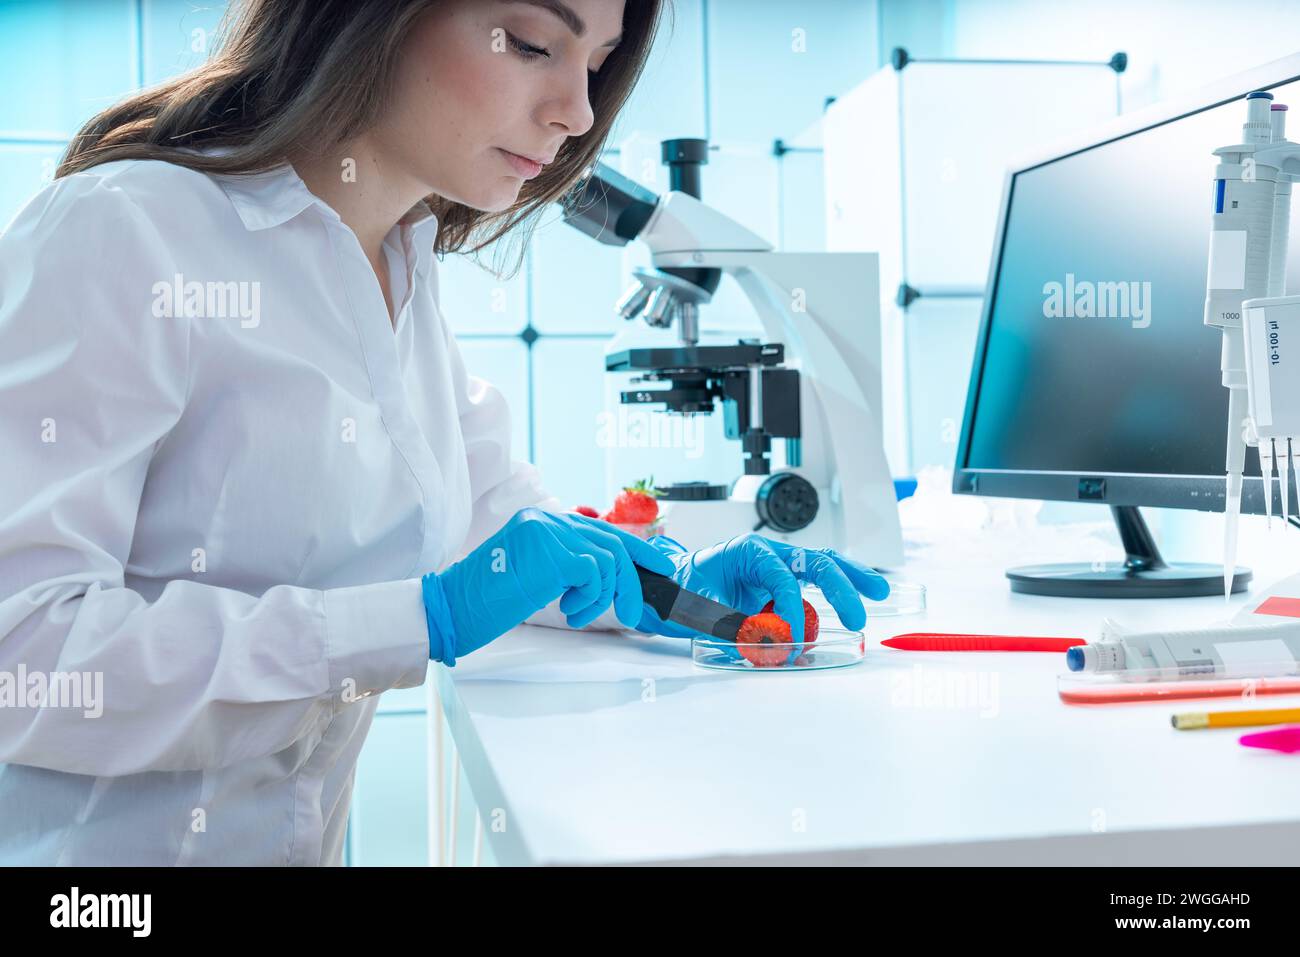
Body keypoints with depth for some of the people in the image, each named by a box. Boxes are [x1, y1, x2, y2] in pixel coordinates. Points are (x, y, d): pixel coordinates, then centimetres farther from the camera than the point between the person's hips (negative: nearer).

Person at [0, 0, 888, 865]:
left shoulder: (406, 277, 5)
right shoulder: (126, 230, -20)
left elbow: (490, 502, 13)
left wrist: (680, 576, -5)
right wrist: (426, 621, -29)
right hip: (95, 843, -8)